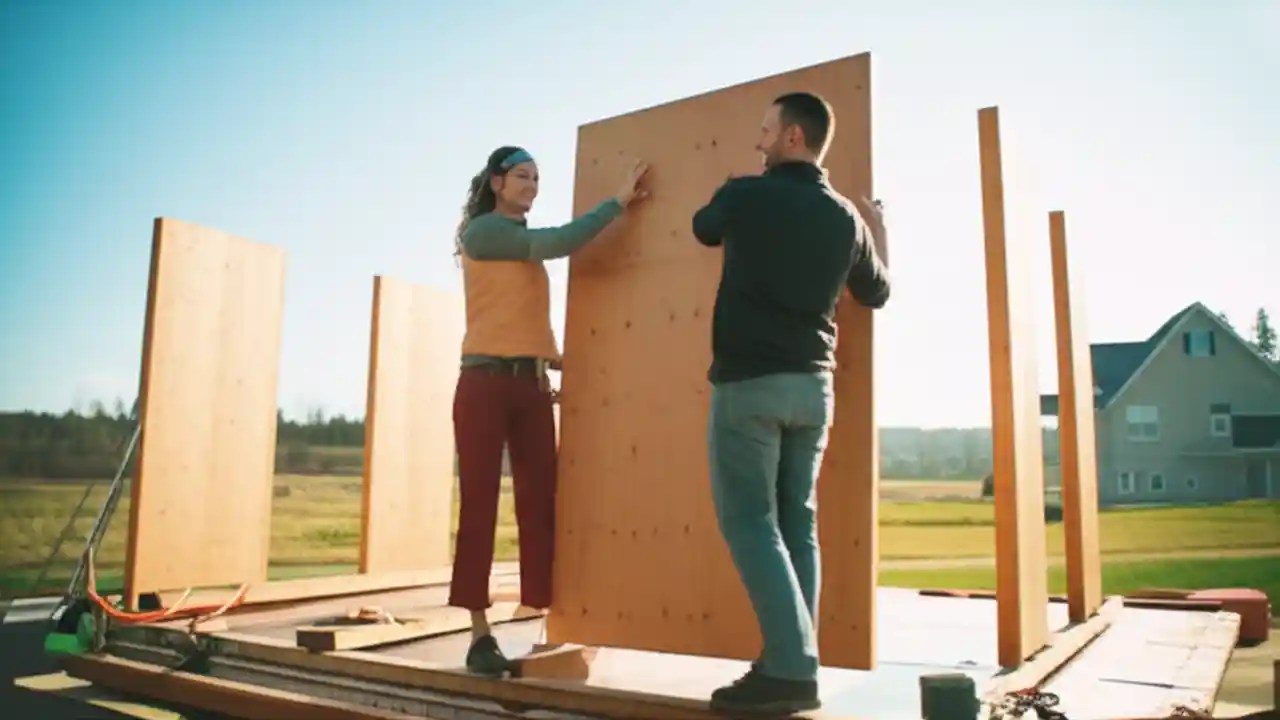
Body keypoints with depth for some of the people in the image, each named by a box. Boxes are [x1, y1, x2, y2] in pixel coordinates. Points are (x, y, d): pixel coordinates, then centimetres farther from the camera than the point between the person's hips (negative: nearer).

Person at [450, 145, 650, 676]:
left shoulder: (526, 244, 19)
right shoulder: (482, 230, -1)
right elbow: (560, 242, -12)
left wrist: (553, 356, 4)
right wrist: (619, 200, -7)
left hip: (532, 384, 6)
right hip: (486, 381, -6)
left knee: (540, 504, 2)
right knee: (479, 503, -3)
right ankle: (481, 634, 1)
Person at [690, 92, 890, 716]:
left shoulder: (745, 195, -5)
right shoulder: (845, 217, 9)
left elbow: (703, 229, 17)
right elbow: (876, 294, 22)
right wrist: (875, 231, 36)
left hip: (749, 381, -6)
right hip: (813, 384, 6)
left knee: (750, 522, -3)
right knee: (796, 526, 9)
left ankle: (790, 668, -8)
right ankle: (793, 664, 12)